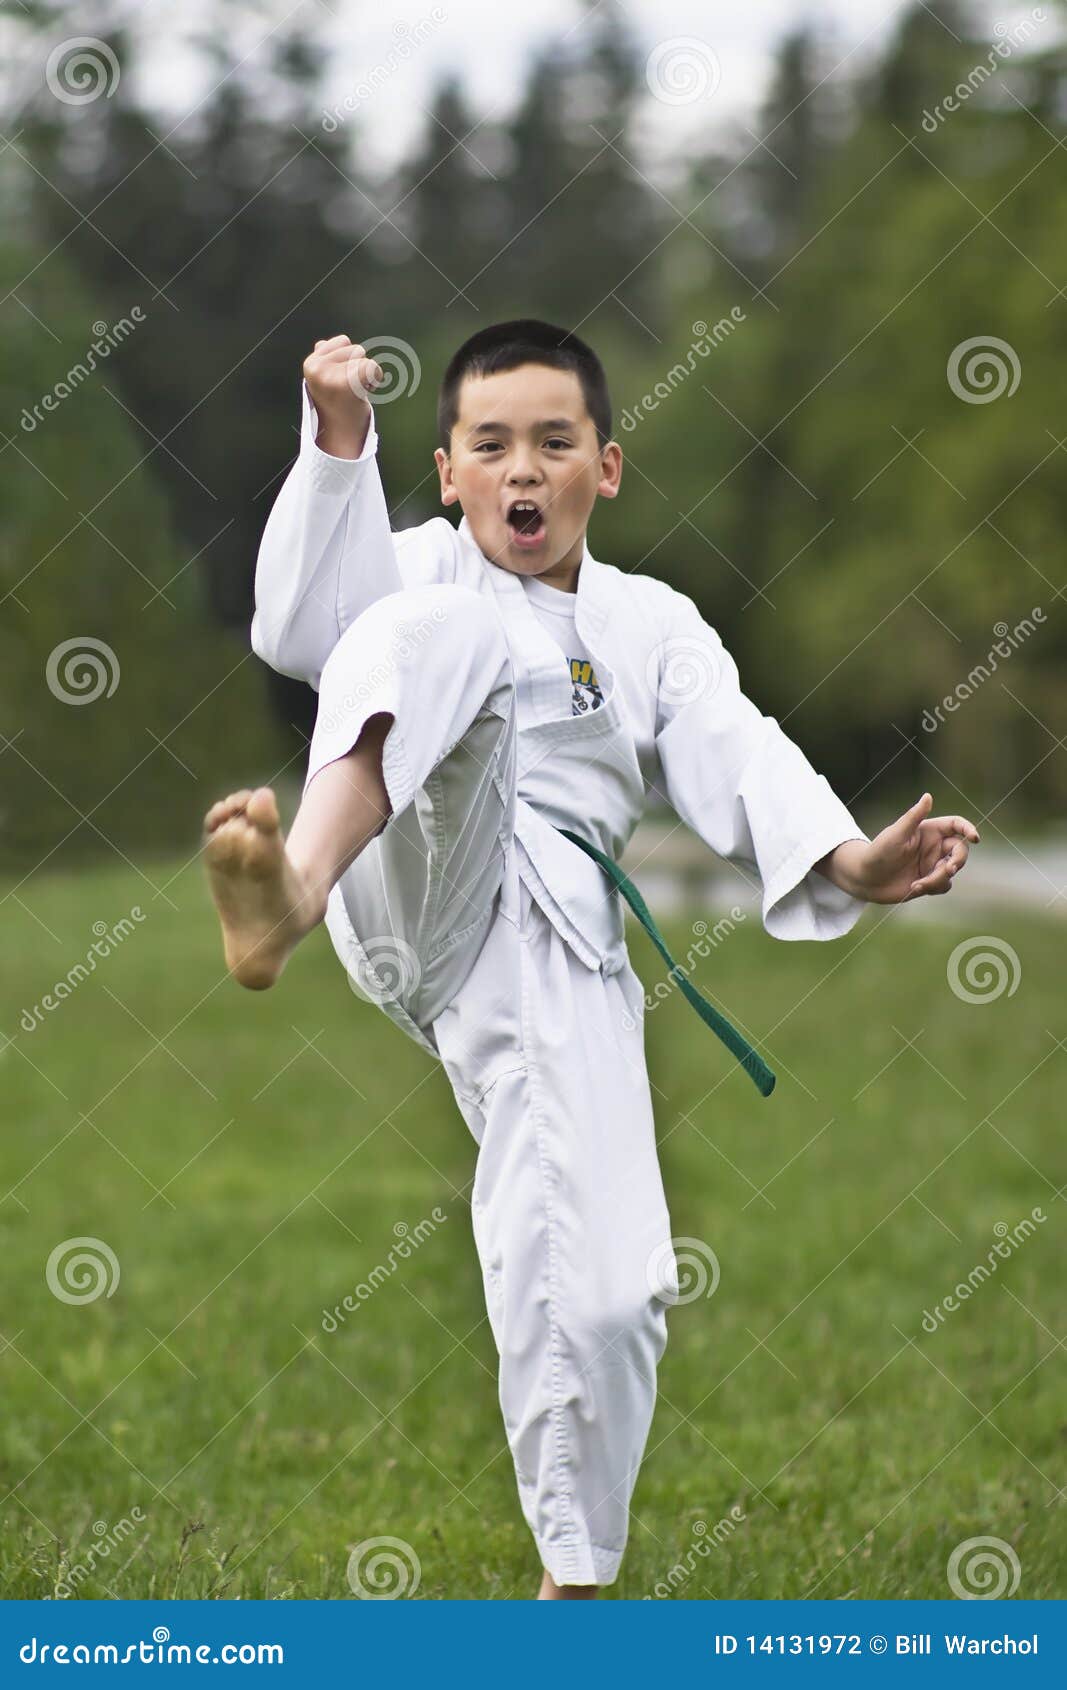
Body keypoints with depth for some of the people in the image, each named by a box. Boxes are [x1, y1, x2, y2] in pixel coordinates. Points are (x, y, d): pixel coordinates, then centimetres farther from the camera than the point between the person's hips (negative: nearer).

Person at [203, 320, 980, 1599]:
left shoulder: (655, 626, 21)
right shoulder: (419, 569, 15)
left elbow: (738, 761, 5)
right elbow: (300, 629, -7)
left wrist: (849, 862, -16)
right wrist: (338, 444, -20)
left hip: (551, 956, 2)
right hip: (419, 893, -2)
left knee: (601, 1293, -11)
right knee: (440, 635, -29)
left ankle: (574, 1583, 14)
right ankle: (295, 894, -57)